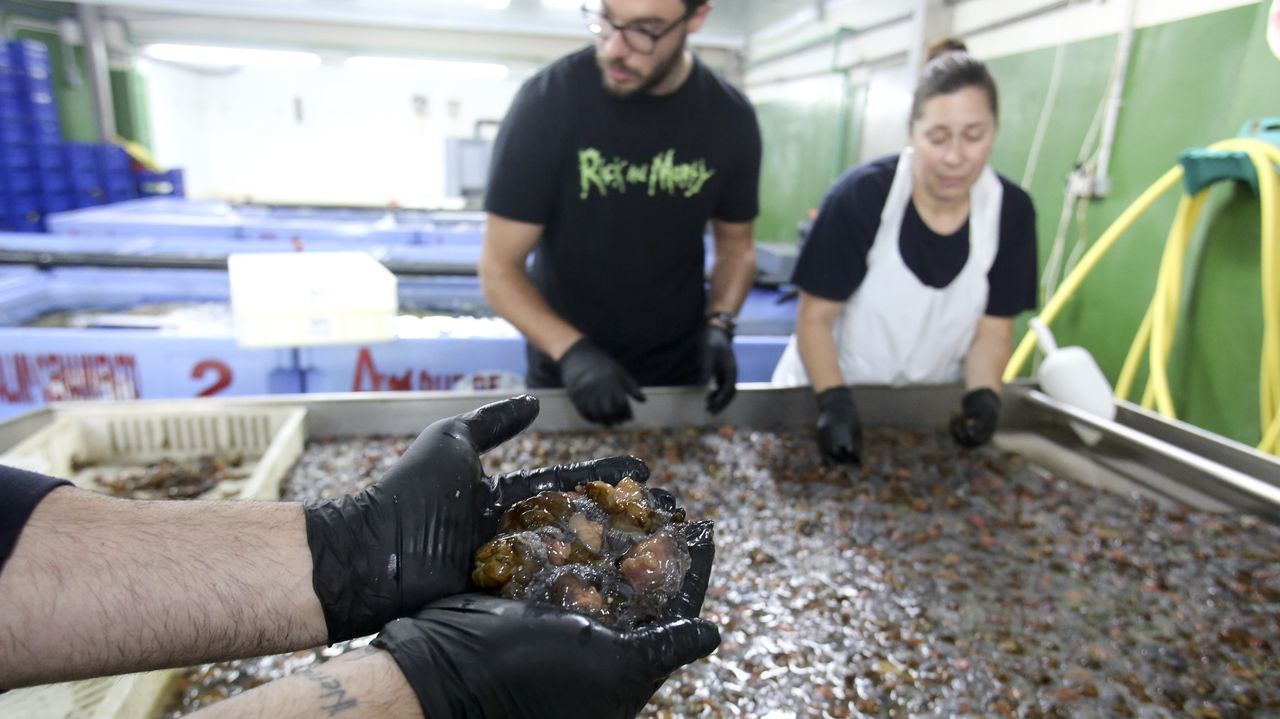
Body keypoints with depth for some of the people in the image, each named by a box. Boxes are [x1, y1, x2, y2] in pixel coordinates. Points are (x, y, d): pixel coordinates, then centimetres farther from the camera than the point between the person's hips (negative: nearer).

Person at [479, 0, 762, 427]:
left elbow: (736, 243, 5)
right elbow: (499, 267, -15)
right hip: (563, 375, -2)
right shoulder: (547, 100, -18)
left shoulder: (731, 118, -9)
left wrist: (719, 324, -13)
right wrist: (572, 351, -29)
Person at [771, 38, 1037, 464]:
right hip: (833, 388, -2)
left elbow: (993, 332, -2)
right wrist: (834, 402, -28)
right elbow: (814, 318, -15)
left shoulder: (1011, 211, -8)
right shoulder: (861, 195, -19)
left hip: (928, 411, 3)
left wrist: (983, 395, -20)